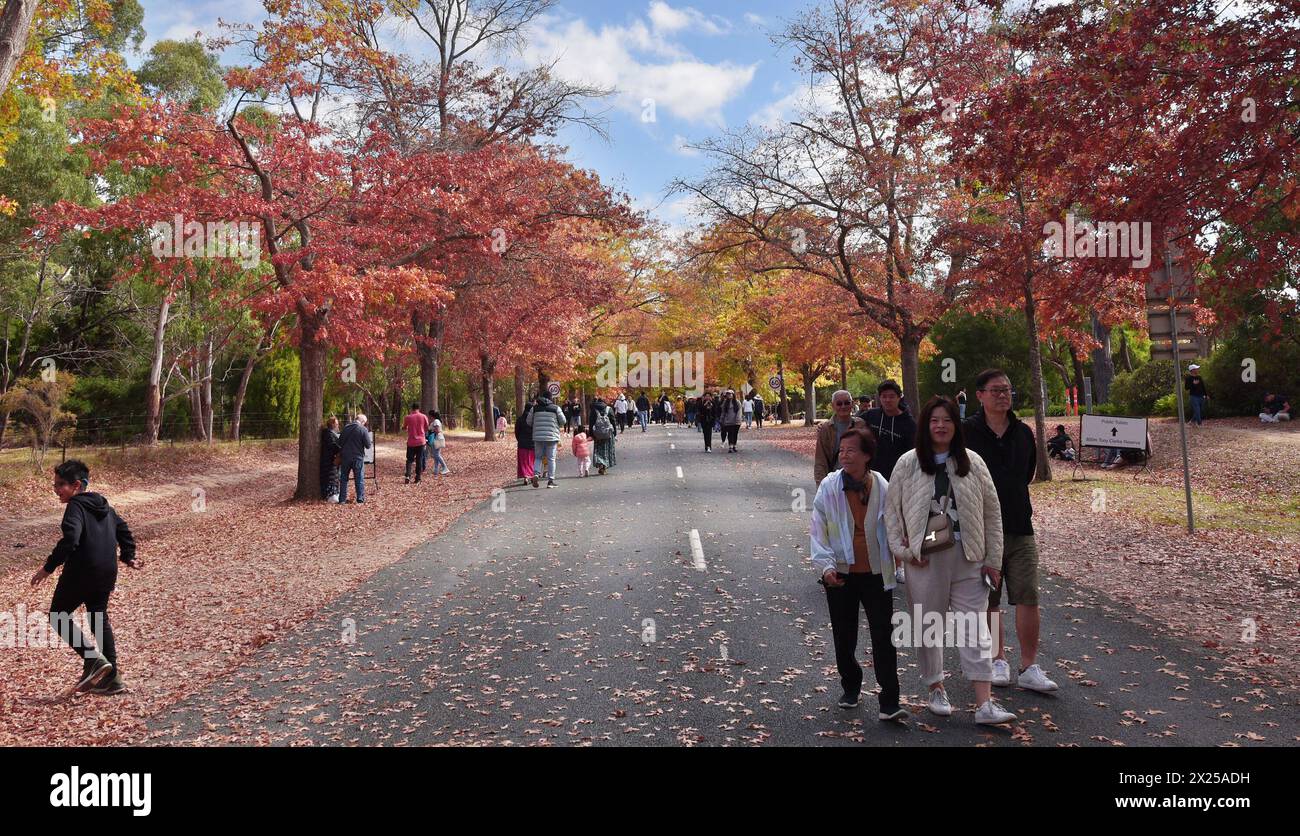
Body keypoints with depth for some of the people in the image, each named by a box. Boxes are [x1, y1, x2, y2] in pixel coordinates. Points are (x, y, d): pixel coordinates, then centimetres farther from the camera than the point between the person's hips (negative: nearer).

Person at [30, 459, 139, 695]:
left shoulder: (76, 506, -11)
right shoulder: (103, 504, 15)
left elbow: (70, 540, -25)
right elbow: (123, 530, 24)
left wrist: (48, 567, -20)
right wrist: (128, 557, 31)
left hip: (82, 572, -8)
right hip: (107, 573, 8)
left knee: (58, 615, 9)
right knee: (100, 619, 16)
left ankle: (94, 659, -7)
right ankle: (111, 677, 15)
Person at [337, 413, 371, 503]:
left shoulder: (346, 428, 1)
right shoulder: (363, 430, -12)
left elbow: (339, 443, 6)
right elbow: (368, 445, -10)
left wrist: (340, 454, 17)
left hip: (345, 456, 4)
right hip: (358, 457, -4)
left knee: (343, 478, 13)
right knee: (359, 479, 7)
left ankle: (342, 499, 14)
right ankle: (360, 499, 9)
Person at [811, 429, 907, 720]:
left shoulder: (883, 489, -7)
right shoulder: (828, 488, -8)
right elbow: (819, 532, -5)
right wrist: (826, 565, -15)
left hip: (876, 574, -1)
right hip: (840, 575, 1)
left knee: (884, 638, -2)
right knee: (844, 638, 14)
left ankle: (889, 703, 4)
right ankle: (851, 688, 37)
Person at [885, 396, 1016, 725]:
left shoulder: (972, 463, 2)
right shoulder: (908, 463, -1)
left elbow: (992, 512, 5)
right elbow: (891, 509, 3)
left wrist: (993, 559, 2)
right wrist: (903, 550, -5)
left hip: (968, 560, 1)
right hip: (925, 561, 0)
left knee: (975, 629, -1)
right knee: (928, 626, 11)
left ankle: (985, 704, 0)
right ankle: (936, 689, 29)